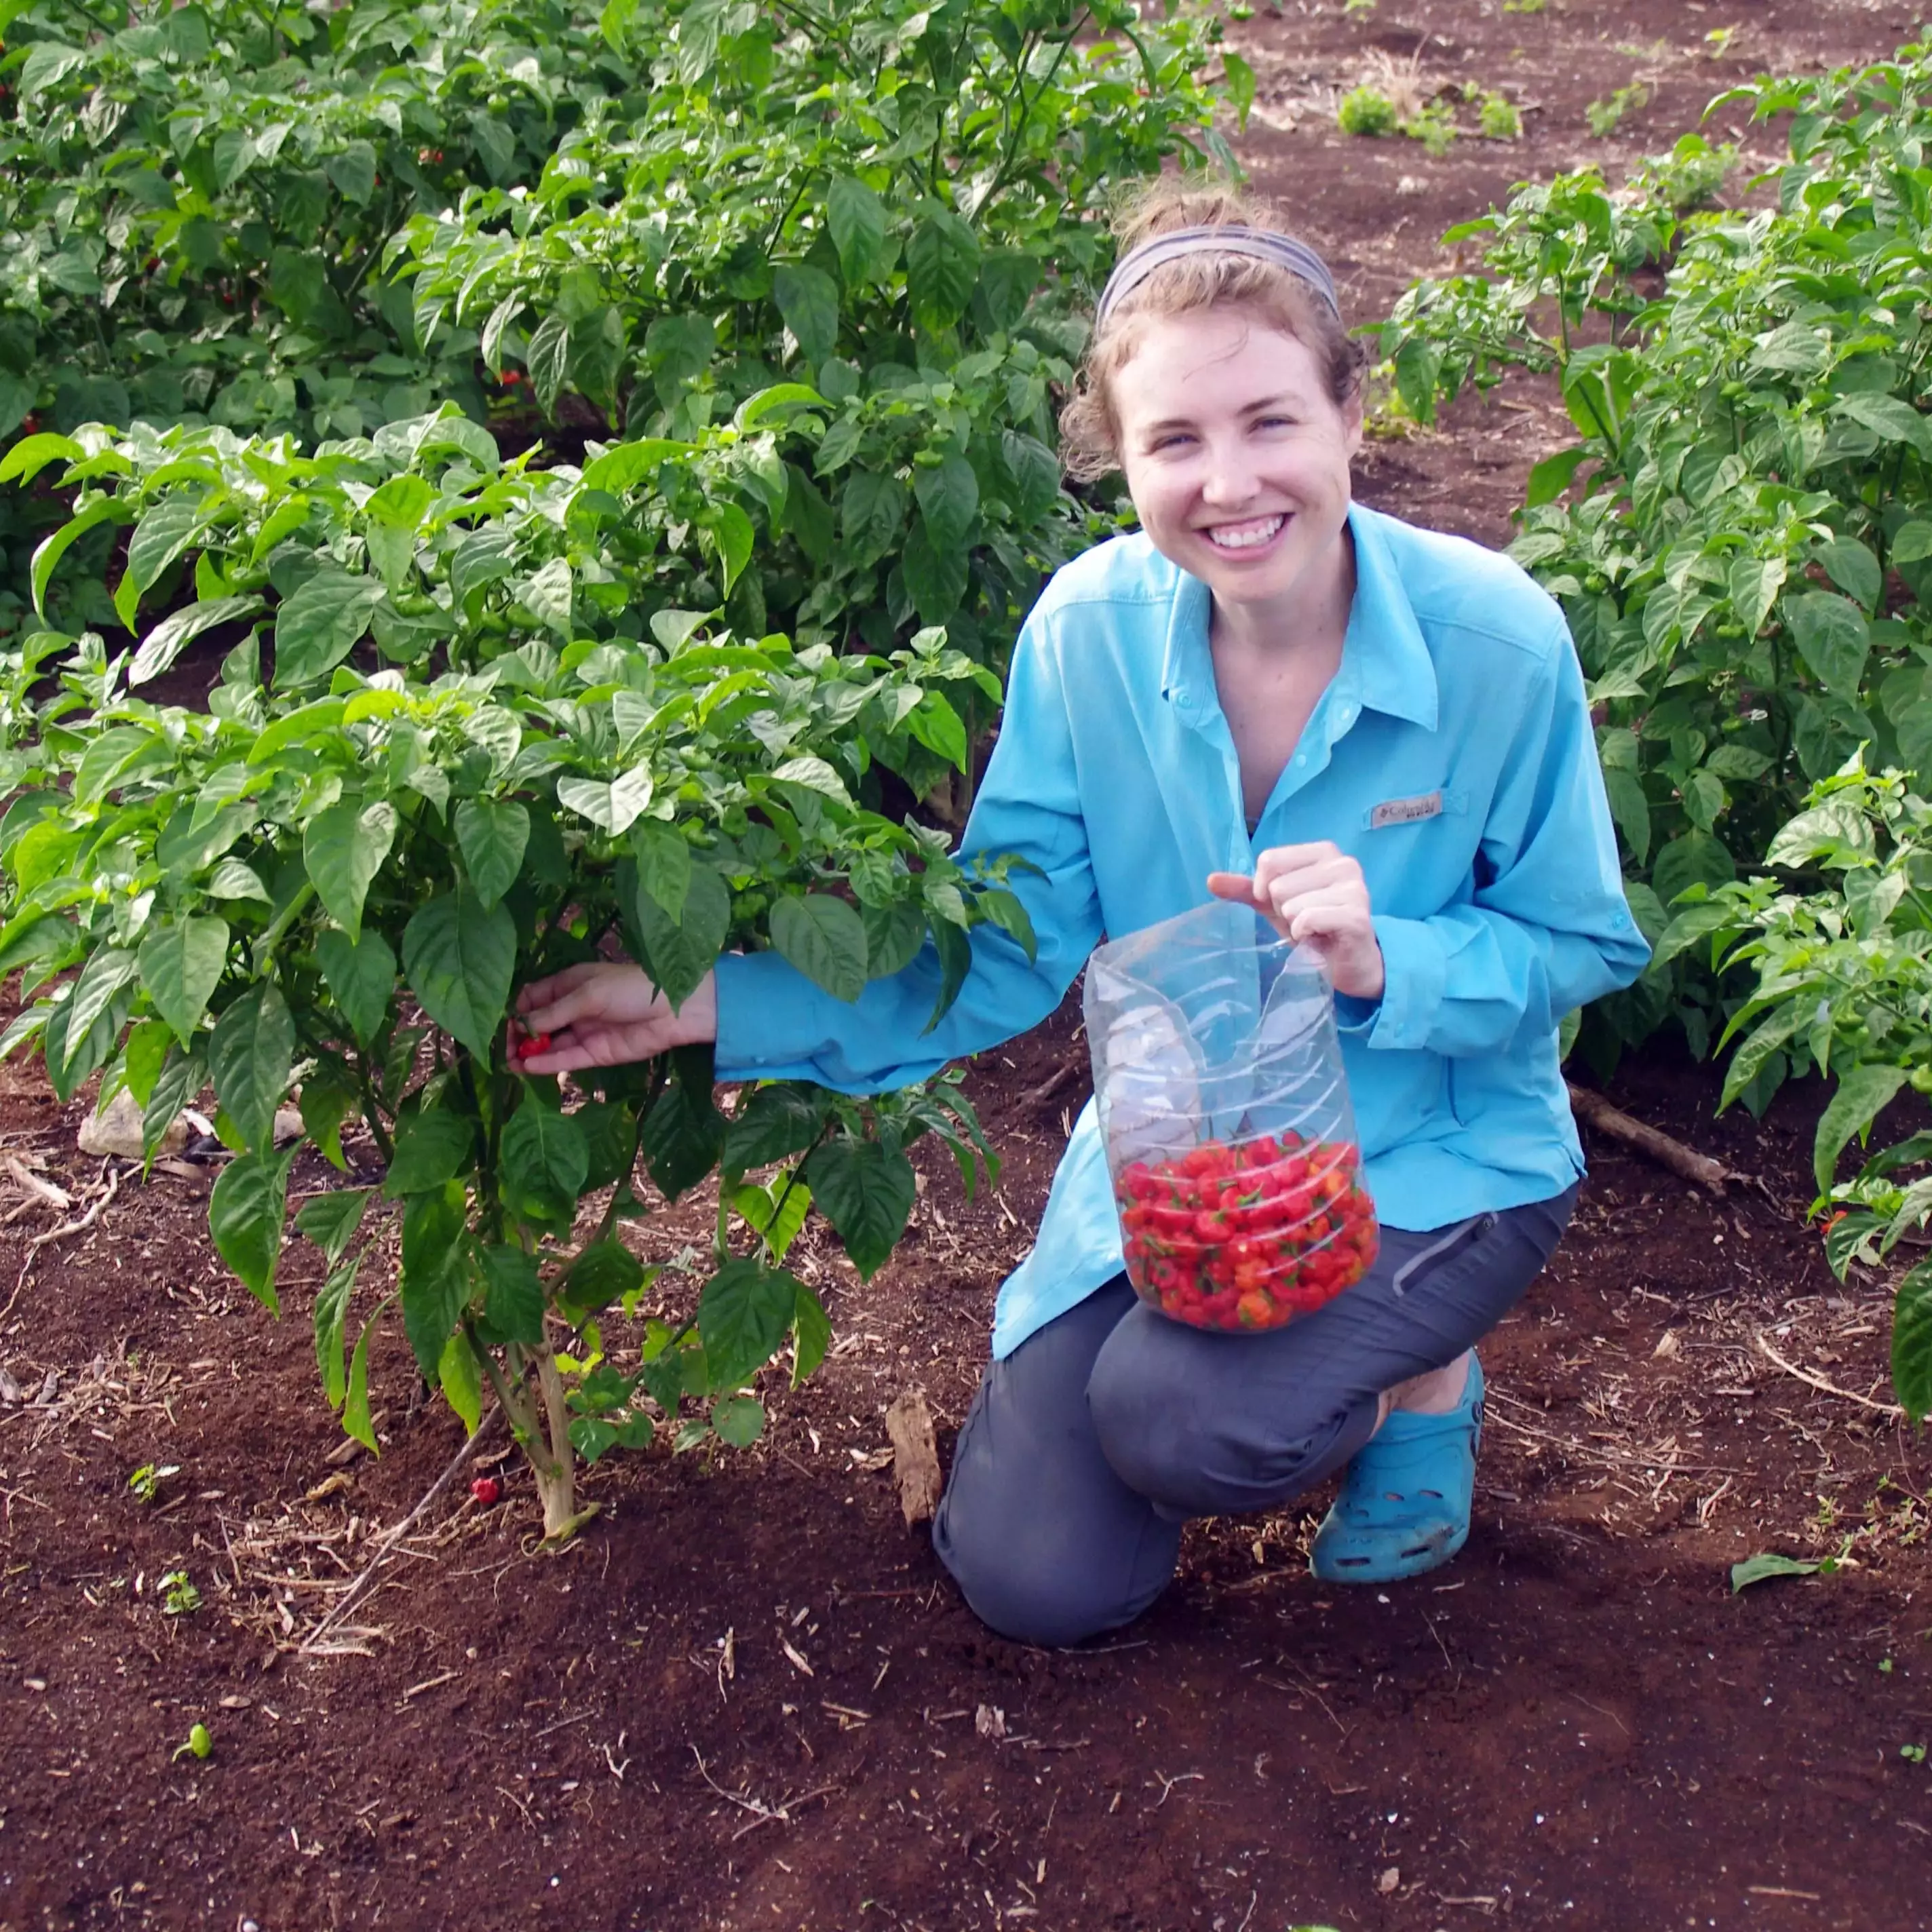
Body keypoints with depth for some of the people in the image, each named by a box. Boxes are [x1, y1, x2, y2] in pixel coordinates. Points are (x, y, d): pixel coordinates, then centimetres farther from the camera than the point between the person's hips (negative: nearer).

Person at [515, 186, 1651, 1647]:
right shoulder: (1090, 631, -13)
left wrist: (1383, 964, -29)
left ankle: (1426, 1375, 5)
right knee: (1034, 1579, -3)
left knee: (1171, 1415, -30)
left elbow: (1581, 947, -9)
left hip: (1437, 1155, -3)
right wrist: (703, 1002, -17)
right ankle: (1273, 1361, 25)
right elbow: (1006, 953, -8)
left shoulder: (1493, 636, -20)